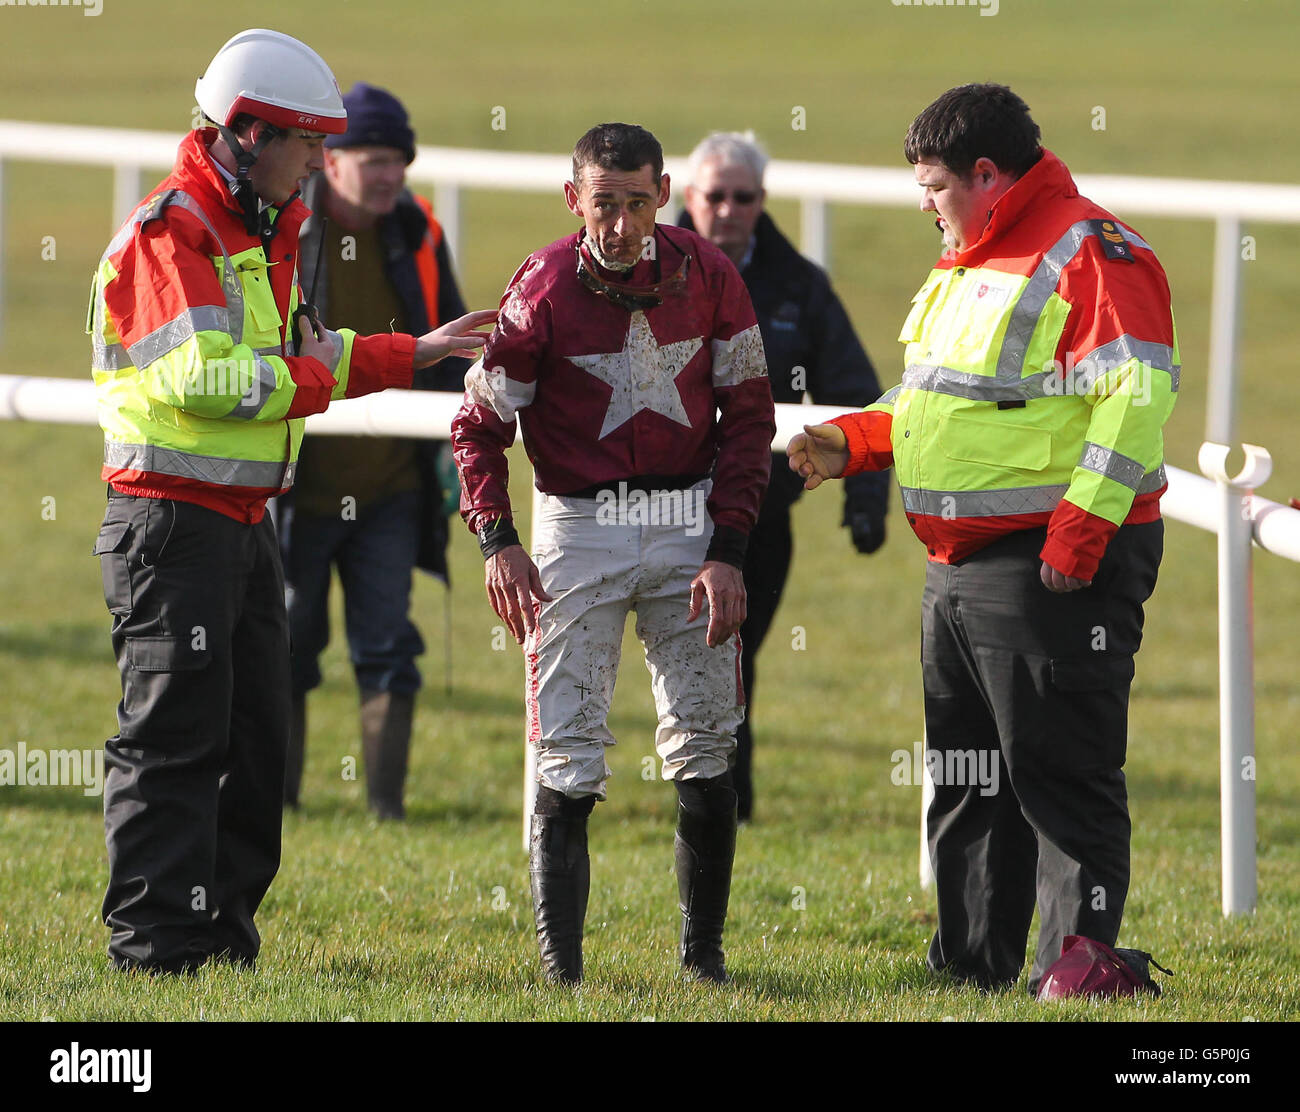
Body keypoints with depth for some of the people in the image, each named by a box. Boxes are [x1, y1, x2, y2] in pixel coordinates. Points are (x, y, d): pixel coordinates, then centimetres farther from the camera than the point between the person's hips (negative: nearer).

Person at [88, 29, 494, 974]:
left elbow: (302, 356, 25)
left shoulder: (264, 234, 18)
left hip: (244, 523, 10)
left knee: (256, 735, 12)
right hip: (174, 522, -10)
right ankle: (154, 945, -7)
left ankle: (224, 930, 20)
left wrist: (415, 354, 17)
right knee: (174, 737, -9)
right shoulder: (172, 231, -15)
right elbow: (202, 377, -24)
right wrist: (309, 380, -10)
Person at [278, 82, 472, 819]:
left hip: (391, 485, 2)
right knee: (286, 646, 7)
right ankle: (276, 807, 18)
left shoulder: (417, 234, 2)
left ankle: (387, 809, 2)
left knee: (389, 649, -2)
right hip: (299, 485, -2)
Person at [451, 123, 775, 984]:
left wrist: (728, 553, -5)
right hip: (579, 529, -2)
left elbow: (748, 417, 3)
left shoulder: (706, 276, -3)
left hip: (689, 523, 2)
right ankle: (559, 970, -6)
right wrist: (499, 541, -18)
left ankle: (704, 950, 15)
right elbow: (480, 424, -4)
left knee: (705, 755, 3)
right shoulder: (545, 290, -10)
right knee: (567, 754, -7)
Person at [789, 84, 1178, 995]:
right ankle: (972, 961, 22)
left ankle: (1078, 957, -3)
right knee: (966, 773, 14)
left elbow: (1135, 397, -22)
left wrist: (1081, 525, -28)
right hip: (960, 568, 10)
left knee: (1061, 773, -7)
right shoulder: (970, 264, 19)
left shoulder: (1090, 255, -13)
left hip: (1055, 568, -10)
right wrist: (852, 443, 16)